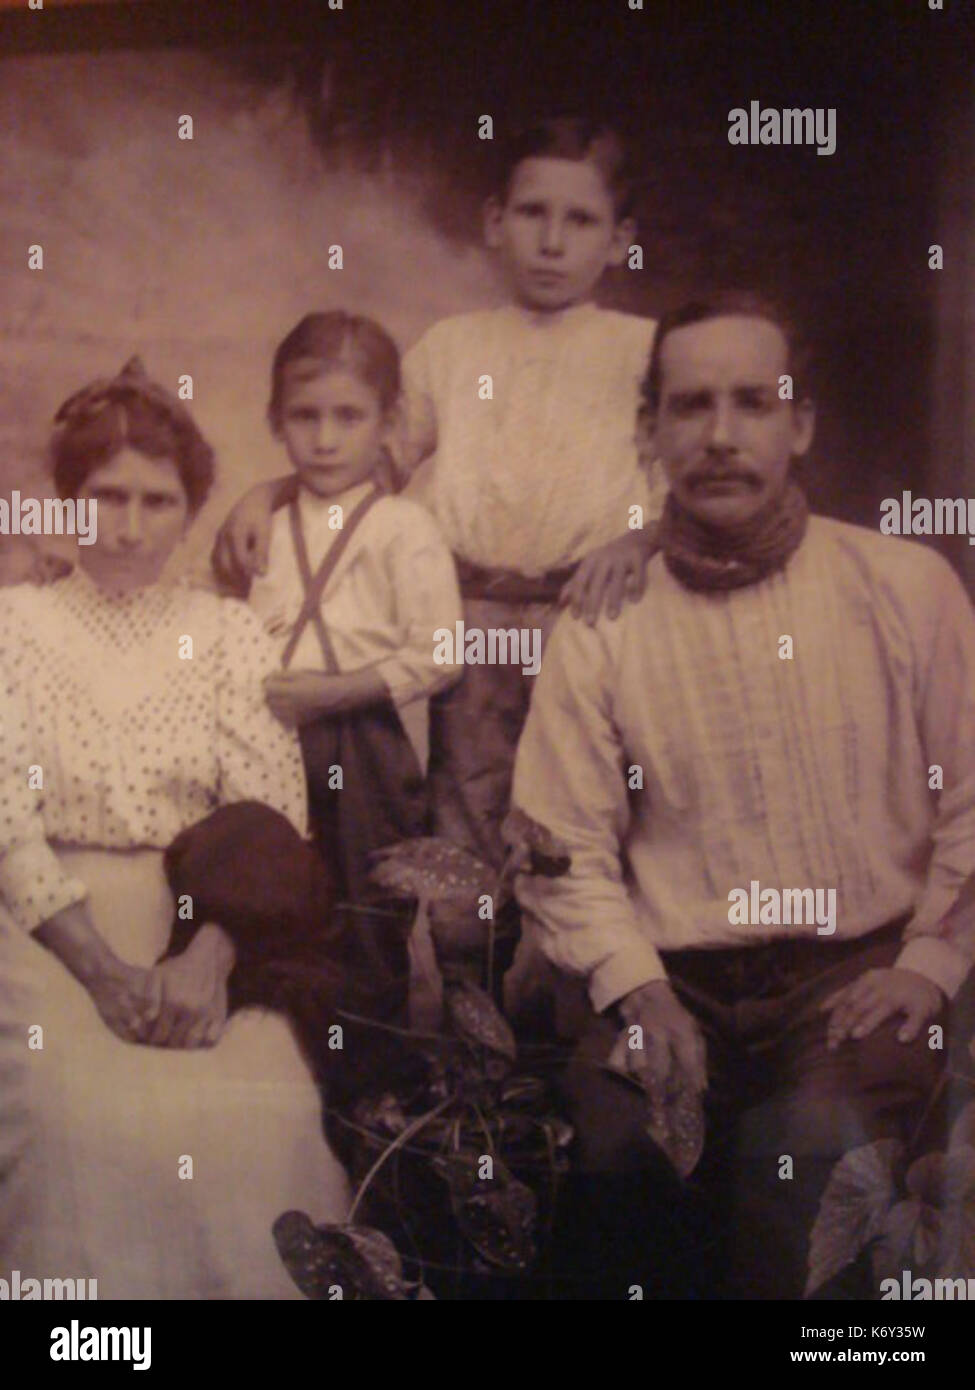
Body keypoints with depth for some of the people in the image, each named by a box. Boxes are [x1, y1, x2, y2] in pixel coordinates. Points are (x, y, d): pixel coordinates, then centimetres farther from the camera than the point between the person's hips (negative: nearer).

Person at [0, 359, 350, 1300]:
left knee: (271, 1113, -26)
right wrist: (105, 966, -17)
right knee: (84, 1113, -29)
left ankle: (265, 1281, -5)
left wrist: (210, 953, -18)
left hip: (205, 925, 1)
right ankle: (95, 1277, -7)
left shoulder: (230, 634, 10)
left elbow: (272, 821, 1)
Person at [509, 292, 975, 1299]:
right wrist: (632, 986, -12)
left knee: (824, 1139, -30)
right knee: (612, 1141, -27)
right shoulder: (599, 622, 8)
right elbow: (568, 847, 3)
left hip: (857, 965, -1)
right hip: (669, 978, 1)